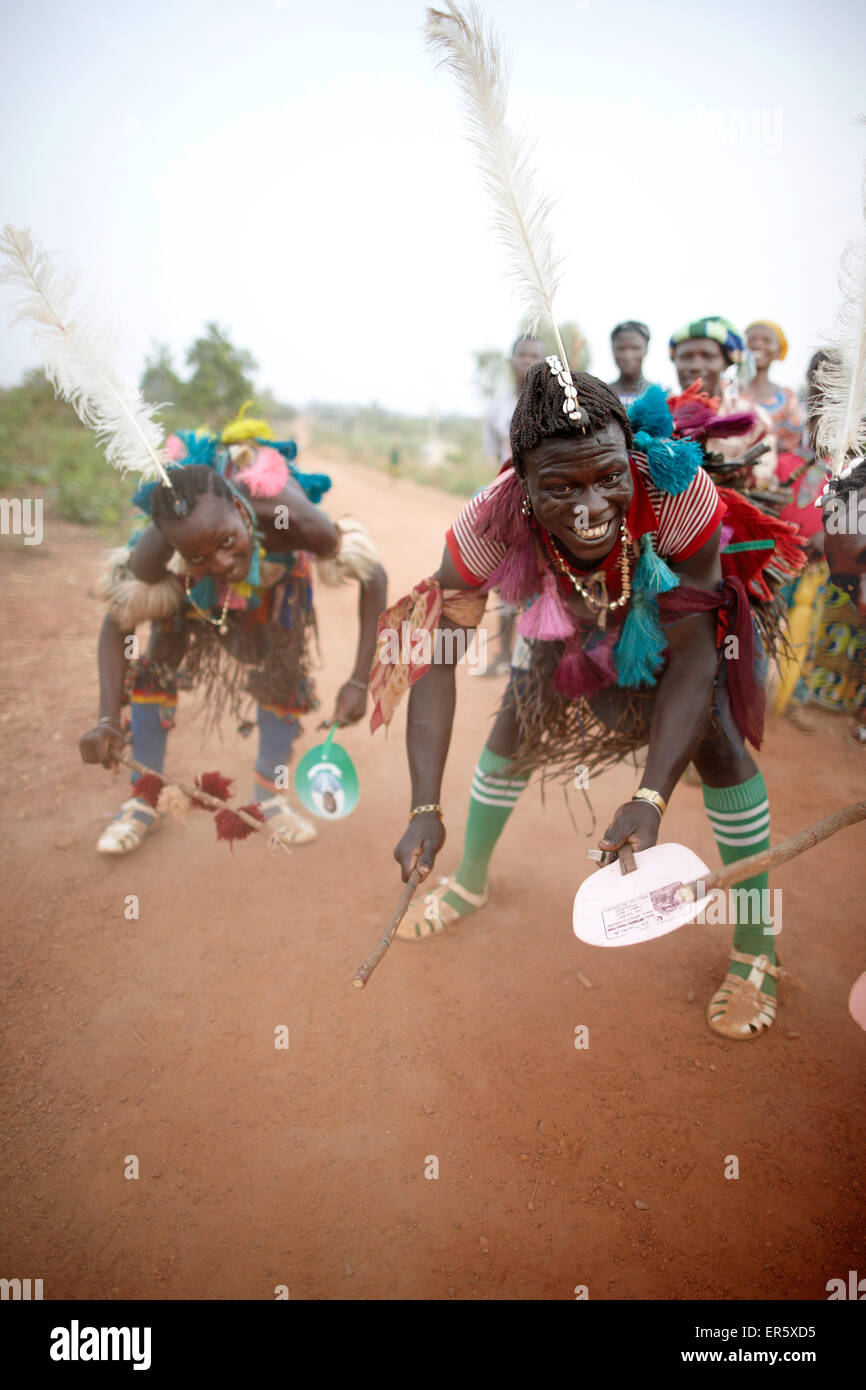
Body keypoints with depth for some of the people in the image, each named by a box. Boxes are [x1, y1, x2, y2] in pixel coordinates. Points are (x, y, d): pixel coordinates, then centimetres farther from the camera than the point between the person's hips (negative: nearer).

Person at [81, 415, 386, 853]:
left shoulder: (293, 519, -47)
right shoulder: (157, 548, -42)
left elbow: (372, 576, -34)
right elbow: (117, 623, -26)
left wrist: (359, 681, -38)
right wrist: (107, 719, -40)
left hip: (279, 566, 0)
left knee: (284, 670, -2)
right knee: (158, 661, -6)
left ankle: (268, 793, 21)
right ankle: (144, 800, 13)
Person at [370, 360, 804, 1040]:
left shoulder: (678, 492, -42)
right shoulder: (493, 522, -39)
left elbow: (692, 653, -36)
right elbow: (436, 656, -34)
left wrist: (651, 798, -46)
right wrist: (425, 809, -42)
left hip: (677, 607, -2)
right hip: (570, 614, 2)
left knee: (716, 741, -16)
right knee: (514, 726, 5)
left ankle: (757, 946, 1)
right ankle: (470, 881, 31)